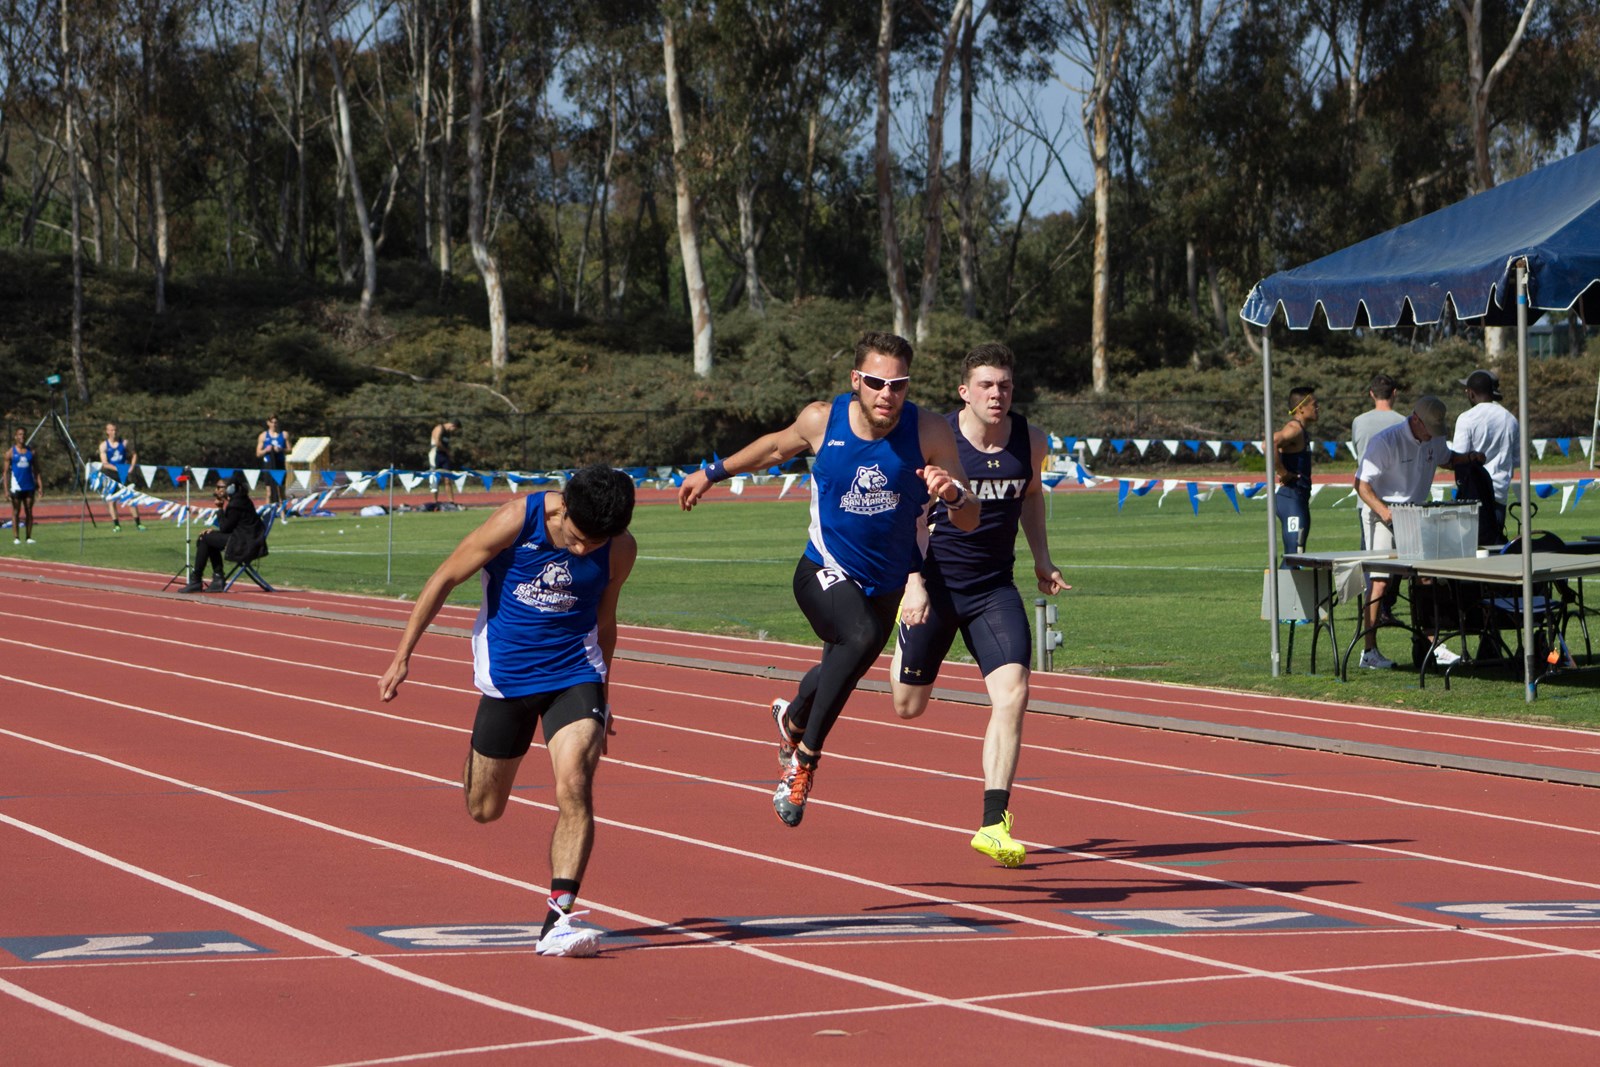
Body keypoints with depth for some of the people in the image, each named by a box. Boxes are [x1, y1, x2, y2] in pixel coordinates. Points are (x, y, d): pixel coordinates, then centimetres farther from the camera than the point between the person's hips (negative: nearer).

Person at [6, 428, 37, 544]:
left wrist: (39, 486, 1)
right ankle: (16, 538, 1)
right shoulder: (10, 452, 1)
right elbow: (7, 471, -1)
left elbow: (36, 470, 11)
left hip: (29, 486, 3)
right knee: (16, 512, -1)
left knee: (29, 511, 3)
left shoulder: (30, 452, 9)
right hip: (16, 486, -3)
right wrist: (6, 489, -8)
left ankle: (29, 537, 6)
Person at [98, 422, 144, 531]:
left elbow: (134, 455, 11)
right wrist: (117, 468, -22)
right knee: (111, 499, -3)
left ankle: (137, 523, 2)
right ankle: (116, 524, 2)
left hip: (123, 473, 1)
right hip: (109, 474, -1)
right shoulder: (104, 445, -4)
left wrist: (132, 467, -5)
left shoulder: (124, 442, 1)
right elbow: (105, 463, -10)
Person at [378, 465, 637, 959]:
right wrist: (402, 657, -6)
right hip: (506, 675, 0)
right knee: (484, 810, 12)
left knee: (574, 786, -23)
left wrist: (600, 697, 18)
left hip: (574, 676, 0)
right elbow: (444, 579, -8)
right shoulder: (516, 521, -18)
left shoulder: (620, 550, -10)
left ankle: (559, 917, -23)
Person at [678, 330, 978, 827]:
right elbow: (777, 447, 9)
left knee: (841, 670, 23)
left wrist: (953, 494, -40)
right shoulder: (822, 420, -15)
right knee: (862, 637, -33)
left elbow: (969, 523, -17)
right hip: (826, 574, -3)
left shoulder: (930, 434, -17)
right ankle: (806, 755, -17)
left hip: (890, 582, 3)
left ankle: (792, 720, 59)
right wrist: (713, 473, 20)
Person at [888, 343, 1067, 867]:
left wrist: (1041, 559, 10)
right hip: (935, 582, -2)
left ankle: (993, 824, -13)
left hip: (995, 588, 2)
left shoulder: (1031, 441, -4)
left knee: (1013, 694, -17)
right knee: (909, 706, 11)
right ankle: (904, 652, 50)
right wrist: (913, 580, -20)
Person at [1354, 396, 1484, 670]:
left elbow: (1446, 459, 26)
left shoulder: (1434, 441, 3)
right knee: (1380, 581, -8)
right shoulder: (1386, 442, -19)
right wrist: (1383, 510, -33)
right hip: (1384, 515, -6)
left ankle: (1433, 646, 8)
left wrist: (1467, 458, 4)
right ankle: (1369, 650, -3)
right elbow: (1361, 484, -19)